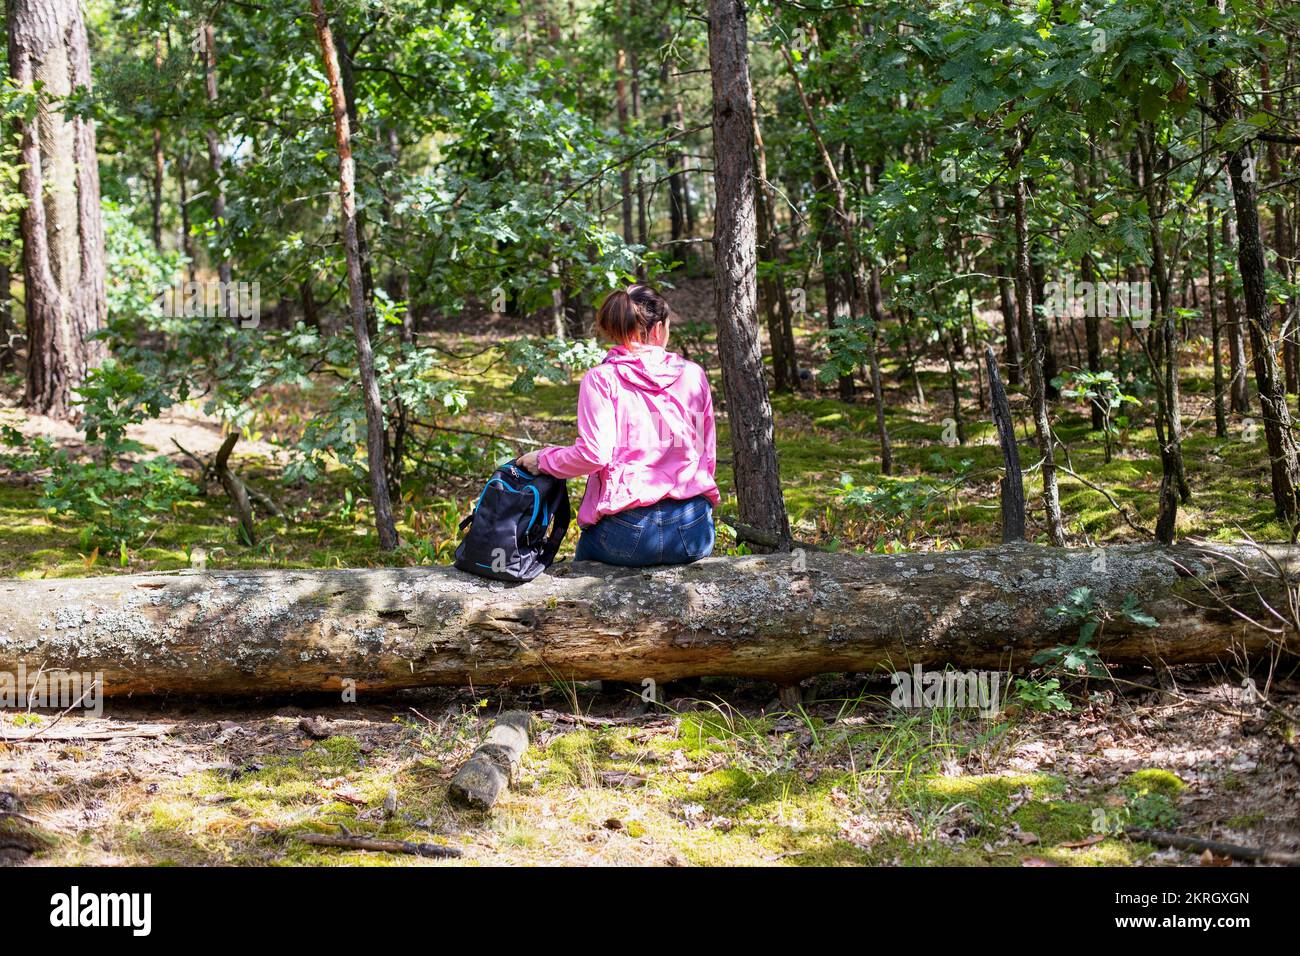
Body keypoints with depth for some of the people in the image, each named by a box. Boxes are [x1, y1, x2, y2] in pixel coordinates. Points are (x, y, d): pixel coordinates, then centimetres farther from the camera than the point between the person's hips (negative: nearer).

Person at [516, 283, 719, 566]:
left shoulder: (600, 379, -3)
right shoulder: (693, 375, 6)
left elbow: (593, 454, -14)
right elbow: (708, 455, 10)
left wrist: (542, 459, 4)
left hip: (627, 530, -2)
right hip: (694, 532, 3)